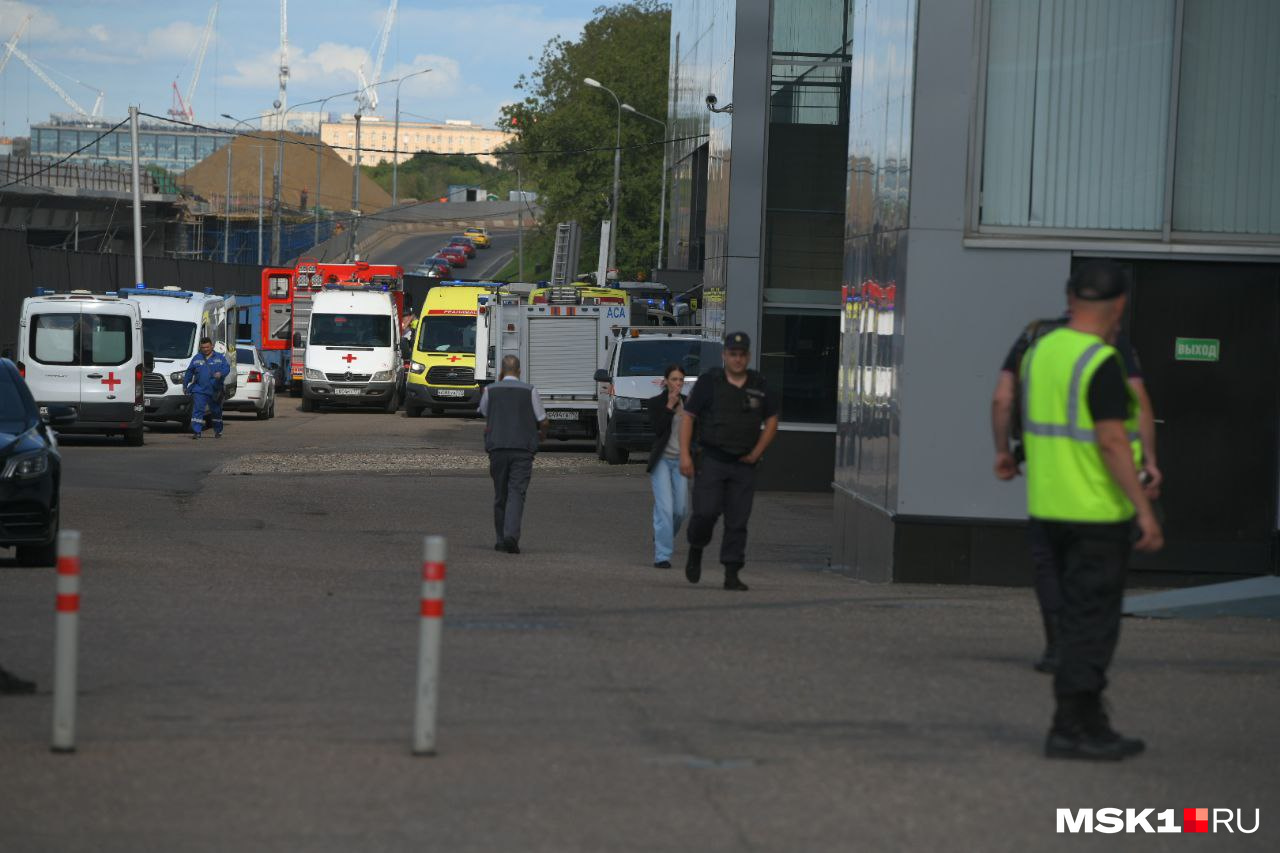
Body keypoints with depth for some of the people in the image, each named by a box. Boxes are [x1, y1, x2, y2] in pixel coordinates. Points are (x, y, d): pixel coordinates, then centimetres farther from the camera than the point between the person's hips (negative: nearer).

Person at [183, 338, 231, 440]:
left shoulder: (220, 358, 6)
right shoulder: (196, 359, 10)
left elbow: (227, 368, -7)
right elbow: (189, 373, 16)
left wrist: (221, 373, -28)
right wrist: (185, 385, 14)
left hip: (215, 391, 0)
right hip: (199, 390, 0)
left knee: (216, 411, 13)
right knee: (197, 410, -14)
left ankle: (218, 431, 29)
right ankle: (196, 431, -17)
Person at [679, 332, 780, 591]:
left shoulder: (759, 386, 9)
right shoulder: (709, 382, 0)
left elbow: (771, 420, 17)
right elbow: (688, 417, -1)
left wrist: (757, 453, 5)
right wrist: (685, 455, -9)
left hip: (743, 464, 3)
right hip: (711, 460, -3)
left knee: (738, 522, 0)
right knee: (706, 512, -14)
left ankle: (731, 574, 4)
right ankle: (695, 550, 14)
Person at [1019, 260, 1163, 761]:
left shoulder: (1040, 352, 8)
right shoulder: (1101, 363, -17)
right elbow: (1112, 440, -21)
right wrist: (1144, 509, -19)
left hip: (1048, 507, 8)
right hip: (1097, 511, -8)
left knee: (1084, 620, 16)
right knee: (1091, 621, -2)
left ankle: (1090, 723, 20)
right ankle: (1070, 729, -2)